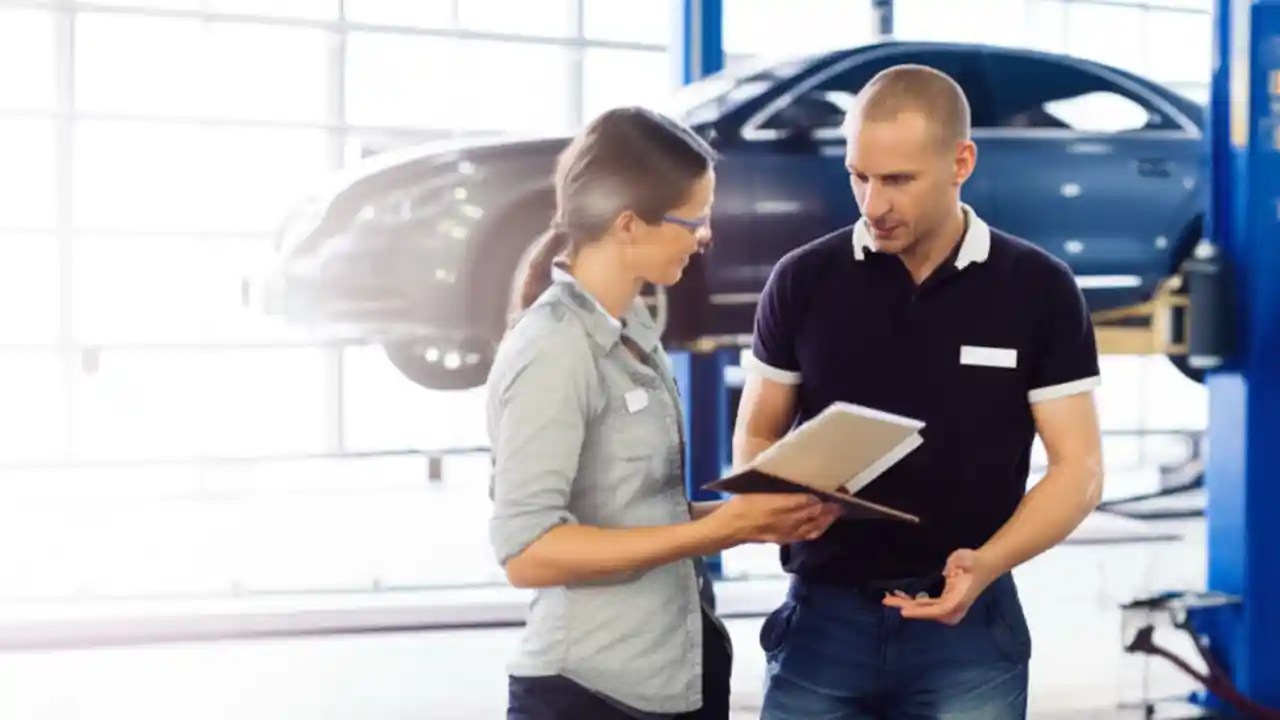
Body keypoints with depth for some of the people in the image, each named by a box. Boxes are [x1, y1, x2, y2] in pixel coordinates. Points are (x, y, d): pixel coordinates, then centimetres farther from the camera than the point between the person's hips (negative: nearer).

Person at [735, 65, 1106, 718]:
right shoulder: (802, 280, 0)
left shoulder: (1038, 289, -3)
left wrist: (986, 564, -18)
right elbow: (755, 438, 8)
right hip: (823, 613, 1)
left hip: (968, 620, -1)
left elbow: (1078, 468, -2)